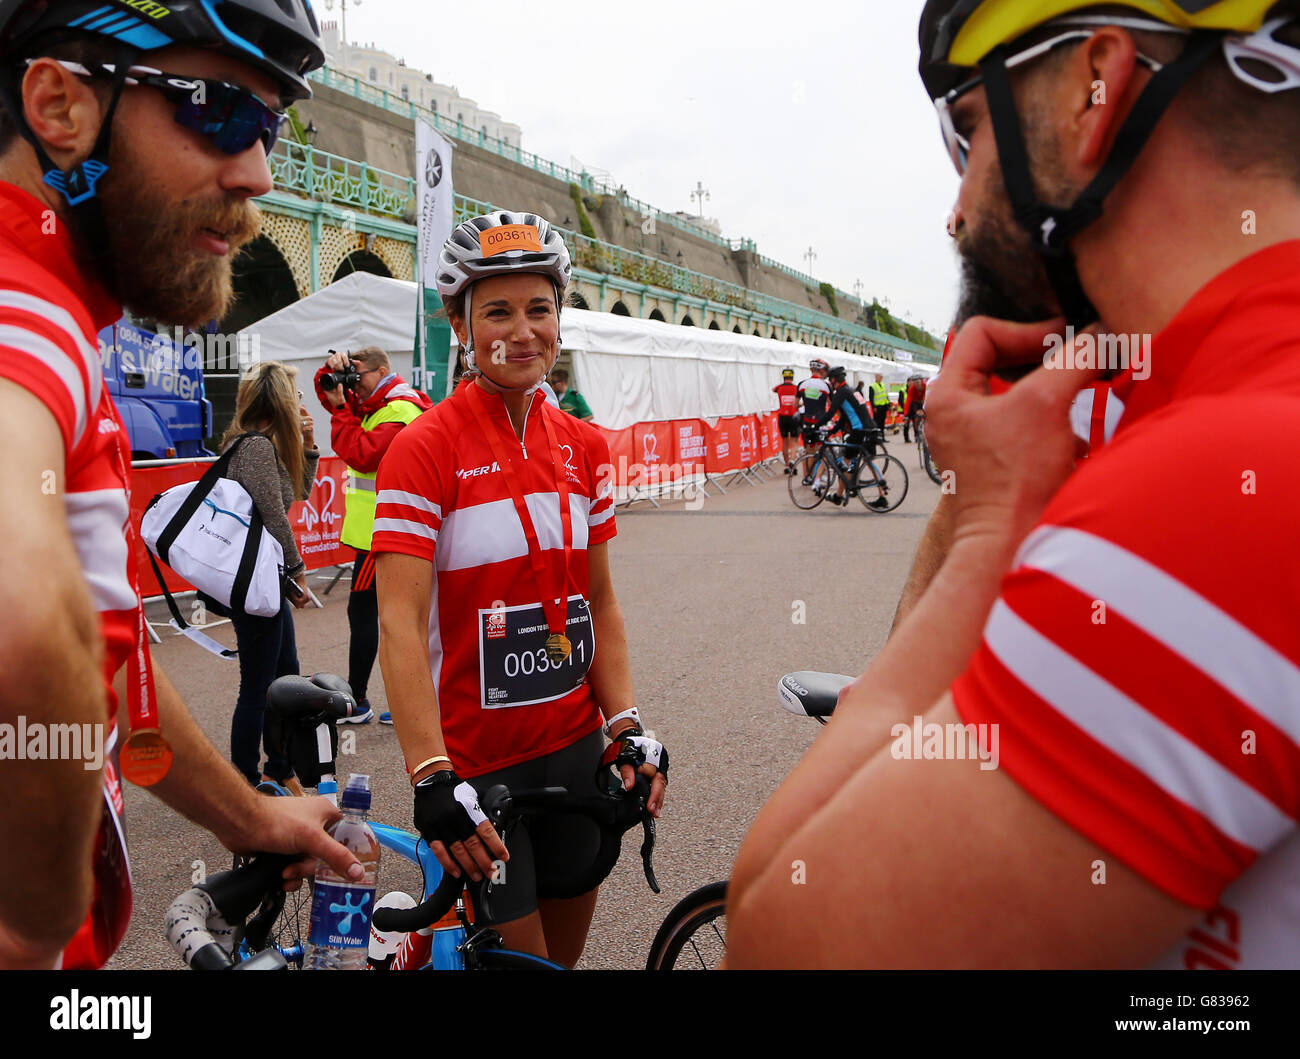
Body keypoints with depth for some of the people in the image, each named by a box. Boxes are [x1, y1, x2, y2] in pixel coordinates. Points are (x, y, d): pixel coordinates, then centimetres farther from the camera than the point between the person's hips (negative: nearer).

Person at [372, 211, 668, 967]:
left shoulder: (584, 447, 4)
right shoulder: (425, 448, -12)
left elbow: (600, 601, 7)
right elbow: (400, 623, -18)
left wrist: (629, 727, -2)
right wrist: (433, 780, -25)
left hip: (575, 748, 5)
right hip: (474, 761, -5)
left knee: (566, 948, 19)